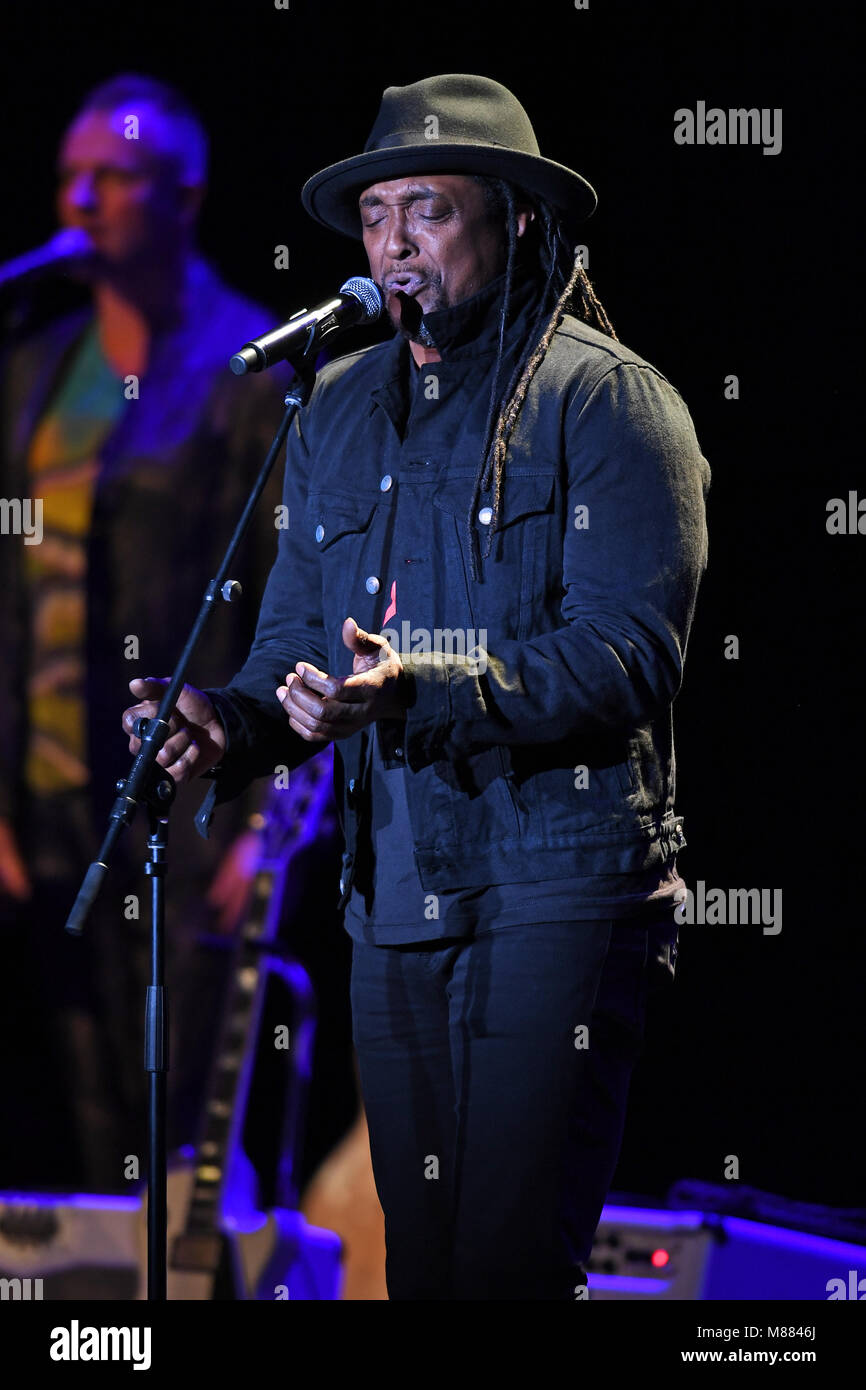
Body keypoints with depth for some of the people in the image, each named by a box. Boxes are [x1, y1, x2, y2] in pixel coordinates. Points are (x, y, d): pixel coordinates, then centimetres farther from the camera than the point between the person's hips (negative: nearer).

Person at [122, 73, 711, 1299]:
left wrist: (423, 695, -28)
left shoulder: (605, 397, -5)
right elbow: (299, 633, 19)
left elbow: (628, 654, -15)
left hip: (560, 881, -7)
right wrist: (234, 726, -5)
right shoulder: (339, 407, 16)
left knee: (511, 1257, -12)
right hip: (395, 897, 7)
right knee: (419, 1256, 11)